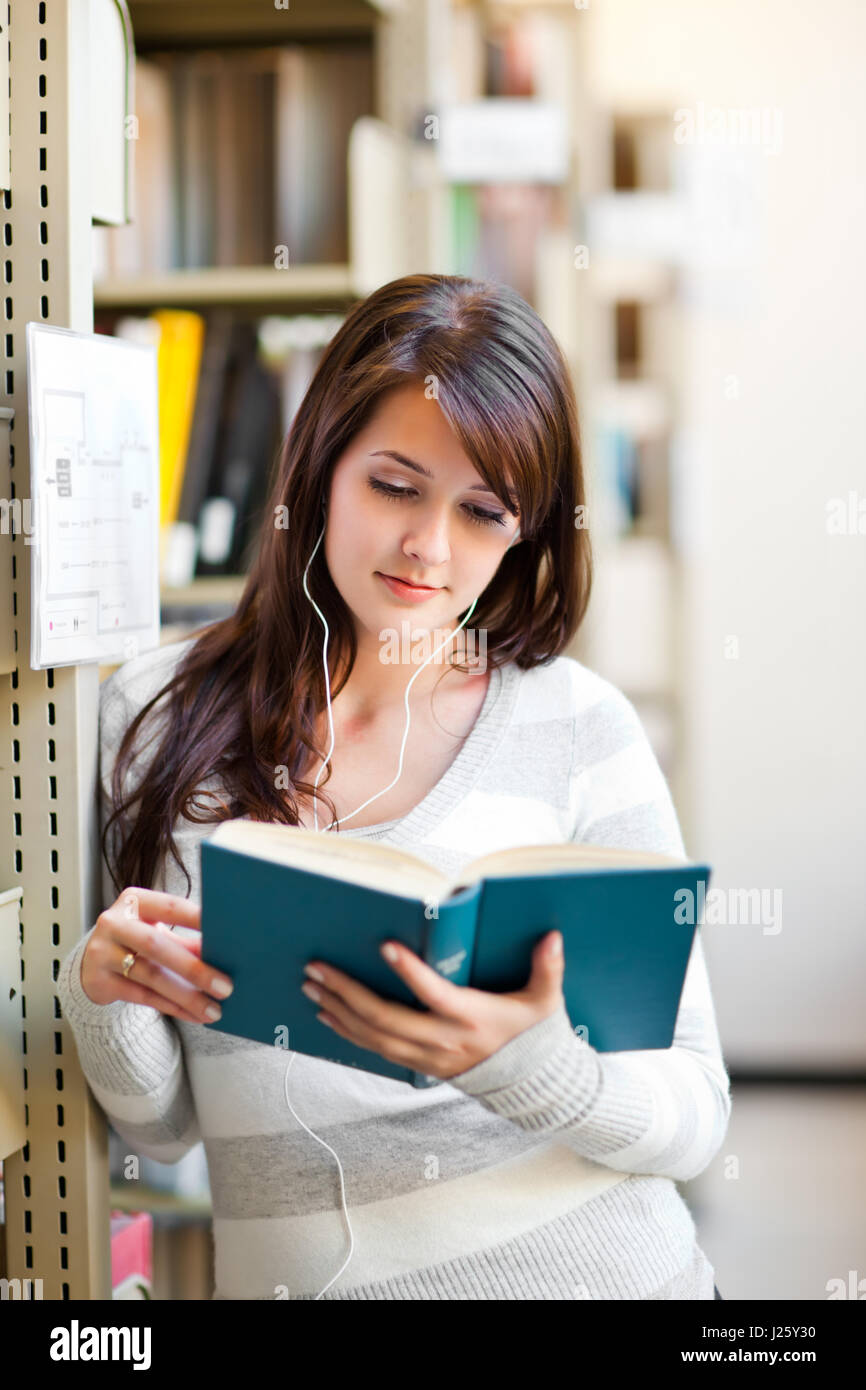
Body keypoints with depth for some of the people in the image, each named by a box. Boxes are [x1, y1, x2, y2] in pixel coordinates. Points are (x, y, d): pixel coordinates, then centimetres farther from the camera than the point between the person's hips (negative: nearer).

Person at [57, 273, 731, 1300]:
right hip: (291, 1272, 3)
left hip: (583, 1260, -2)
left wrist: (524, 1063, -19)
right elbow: (163, 1127, 9)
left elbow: (696, 1116, -2)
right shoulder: (158, 715, 5)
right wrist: (100, 991, -10)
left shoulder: (573, 724, -2)